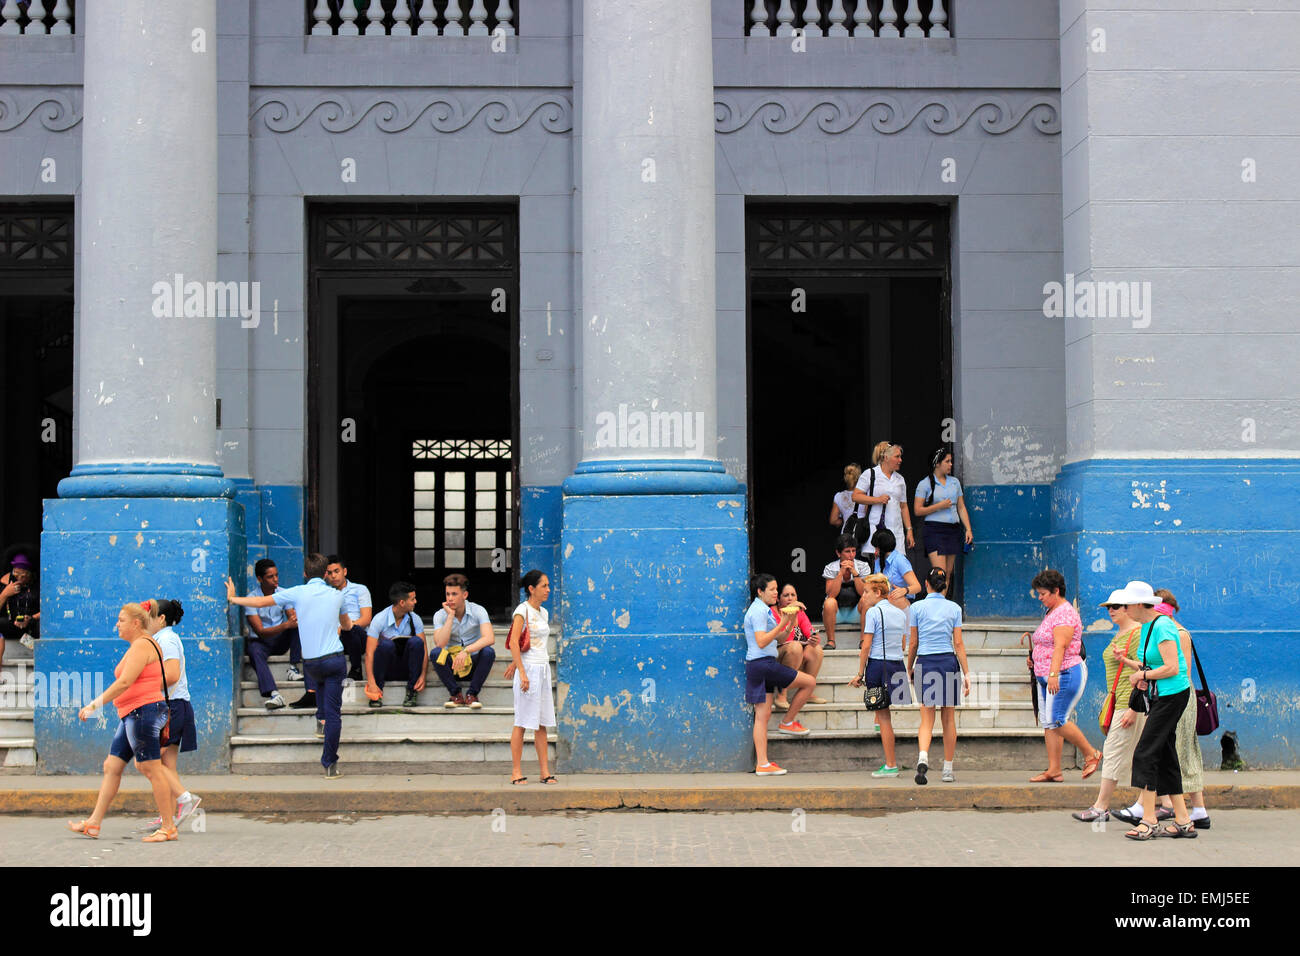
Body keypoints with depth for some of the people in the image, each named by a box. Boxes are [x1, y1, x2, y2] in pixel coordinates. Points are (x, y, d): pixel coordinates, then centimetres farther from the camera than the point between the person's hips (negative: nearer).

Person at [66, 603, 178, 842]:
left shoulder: (142, 645, -12)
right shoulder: (137, 646, 20)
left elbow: (125, 682, -20)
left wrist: (93, 705, -18)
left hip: (144, 712, -11)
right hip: (131, 715, 11)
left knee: (151, 769, -9)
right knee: (111, 766, 10)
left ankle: (168, 827, -6)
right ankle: (93, 824, 13)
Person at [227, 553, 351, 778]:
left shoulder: (298, 593, -1)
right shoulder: (336, 595, 8)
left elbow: (261, 602, 3)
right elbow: (346, 624, 28)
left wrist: (233, 599, 21)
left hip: (311, 662, 1)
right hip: (335, 658, -1)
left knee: (320, 681, 38)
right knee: (334, 713, 1)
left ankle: (321, 720, 31)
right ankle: (330, 764, 0)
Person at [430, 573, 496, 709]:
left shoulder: (478, 611, -11)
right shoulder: (440, 615, -7)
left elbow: (490, 638, -27)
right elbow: (440, 644, -23)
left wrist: (466, 651, -40)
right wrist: (450, 616, -23)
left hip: (473, 662, -1)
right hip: (452, 664, 1)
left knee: (488, 651, -31)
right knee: (435, 652, -28)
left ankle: (472, 694, -16)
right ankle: (456, 694, -14)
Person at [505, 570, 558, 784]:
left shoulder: (543, 613, 14)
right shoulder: (522, 611, -8)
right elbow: (513, 643, -15)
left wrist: (516, 663, 22)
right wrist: (522, 672, -20)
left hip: (543, 668, 7)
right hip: (529, 669, -7)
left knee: (542, 723, 6)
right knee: (522, 722, -4)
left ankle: (545, 771, 8)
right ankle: (516, 772, 0)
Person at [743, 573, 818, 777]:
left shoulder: (763, 610, 21)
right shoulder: (759, 611, -11)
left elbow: (777, 638, 24)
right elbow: (761, 641, -20)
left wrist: (790, 625, 8)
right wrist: (782, 623, -17)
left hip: (756, 666, 10)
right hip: (763, 663, -10)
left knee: (763, 715, 5)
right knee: (810, 681, -1)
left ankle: (762, 764, 3)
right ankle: (788, 722, 10)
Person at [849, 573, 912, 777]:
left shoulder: (873, 612, -8)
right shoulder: (900, 613, 12)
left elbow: (866, 646, -11)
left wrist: (860, 674, -6)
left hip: (878, 666, -6)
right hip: (898, 665, 6)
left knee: (884, 716, -2)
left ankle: (891, 766, -1)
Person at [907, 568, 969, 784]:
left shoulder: (917, 607, 1)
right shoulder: (954, 608, 3)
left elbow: (913, 643, 3)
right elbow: (958, 644, 0)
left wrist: (910, 668, 15)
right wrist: (966, 673, 3)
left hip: (924, 662, -1)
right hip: (948, 662, 1)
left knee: (927, 718, 1)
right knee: (949, 719, 10)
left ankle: (923, 758, -25)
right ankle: (948, 770, 14)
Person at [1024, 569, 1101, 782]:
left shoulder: (1064, 613, -13)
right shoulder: (1051, 612, 19)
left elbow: (1060, 646, -23)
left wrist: (1053, 673, -30)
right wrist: (1032, 639, 14)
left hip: (1066, 674, -11)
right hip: (1048, 677, 11)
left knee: (1057, 720, -15)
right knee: (1047, 722, 5)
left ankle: (1091, 754, 2)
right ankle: (1054, 771, 5)